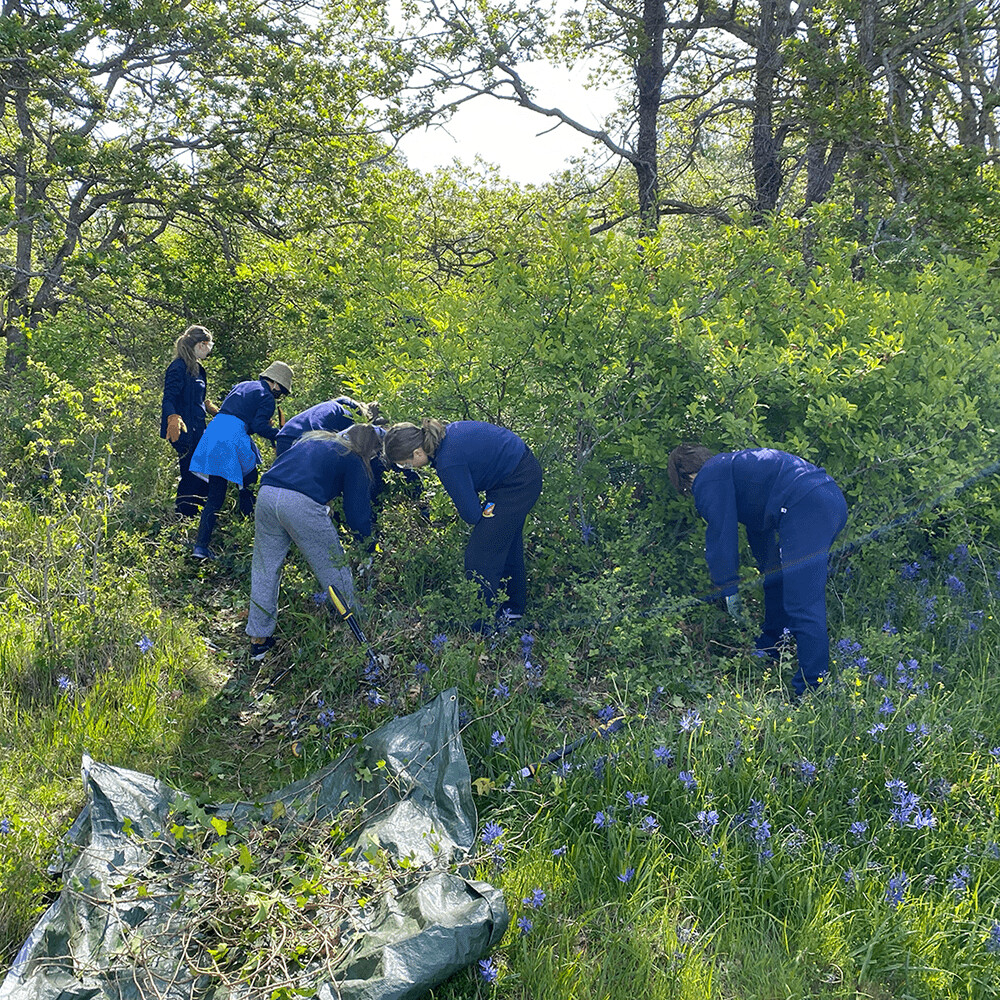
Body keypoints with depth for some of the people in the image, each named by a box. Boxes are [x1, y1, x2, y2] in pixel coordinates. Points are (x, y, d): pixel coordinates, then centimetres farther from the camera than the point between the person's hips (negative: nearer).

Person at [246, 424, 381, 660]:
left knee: (265, 569, 17)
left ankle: (259, 640, 26)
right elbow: (357, 510, 10)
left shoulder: (312, 438, 32)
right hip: (302, 504, -6)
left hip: (266, 494, 6)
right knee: (333, 568, 11)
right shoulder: (354, 462, 13)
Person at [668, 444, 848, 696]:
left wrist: (729, 589, 4)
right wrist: (768, 569, 55)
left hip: (806, 508, -11)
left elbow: (721, 535, -2)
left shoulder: (708, 479, 4)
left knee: (803, 605, -10)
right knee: (778, 582, 26)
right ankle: (770, 650, 42)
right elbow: (758, 528, 45)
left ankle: (813, 688, -10)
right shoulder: (734, 465, 33)